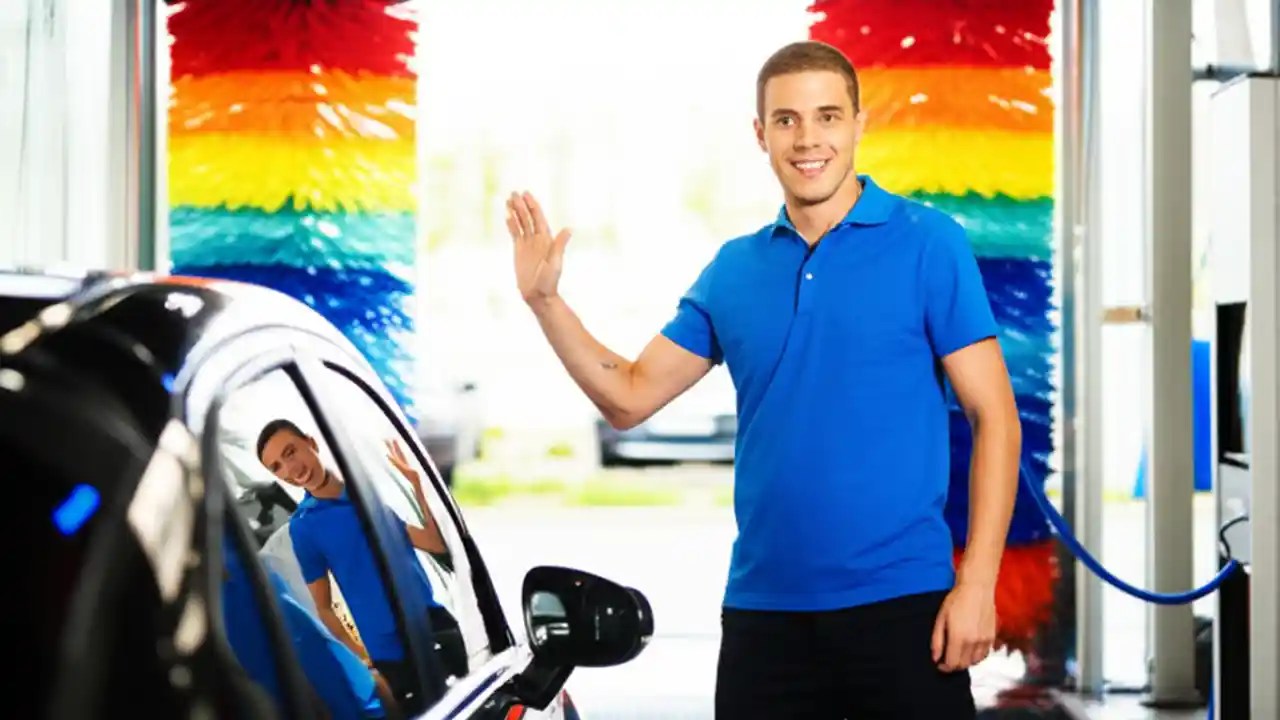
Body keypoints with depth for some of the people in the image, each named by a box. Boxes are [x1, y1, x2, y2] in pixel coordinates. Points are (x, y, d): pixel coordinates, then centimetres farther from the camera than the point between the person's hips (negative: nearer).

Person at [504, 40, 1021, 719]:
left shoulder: (928, 243, -3)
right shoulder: (734, 269, 10)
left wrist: (977, 583, -13)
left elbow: (994, 418, -5)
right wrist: (546, 302, 0)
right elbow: (629, 395, 13)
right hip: (762, 607, 4)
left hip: (901, 603, -4)